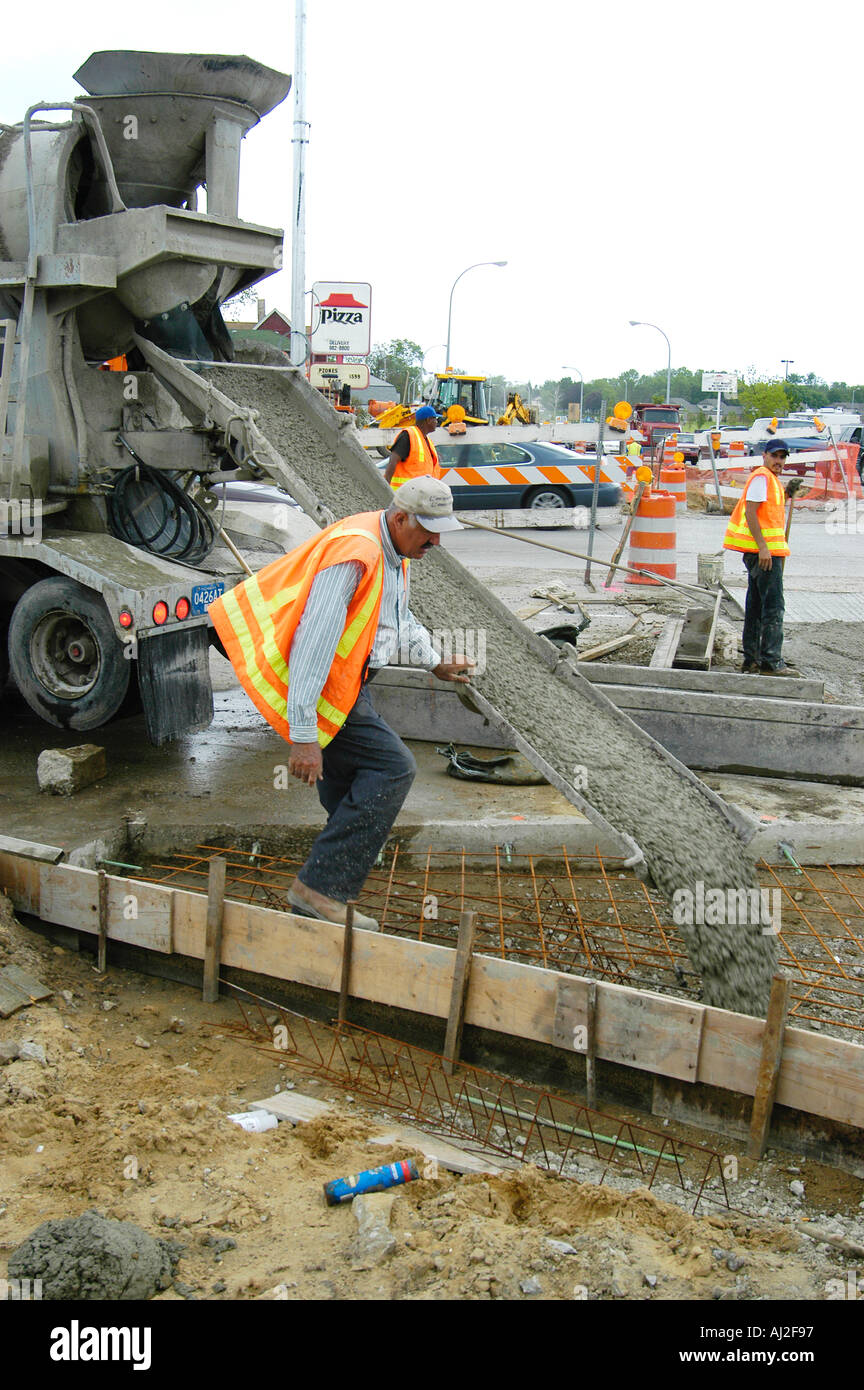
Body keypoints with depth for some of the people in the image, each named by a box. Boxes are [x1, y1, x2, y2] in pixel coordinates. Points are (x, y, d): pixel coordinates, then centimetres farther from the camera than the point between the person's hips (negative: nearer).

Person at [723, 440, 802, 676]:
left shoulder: (771, 479, 21)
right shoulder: (761, 477, -10)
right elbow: (750, 512, -19)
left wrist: (786, 494, 16)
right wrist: (763, 547, -23)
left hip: (765, 550, 11)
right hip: (764, 550, -11)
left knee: (756, 606, 12)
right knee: (774, 607, -10)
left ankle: (752, 659, 18)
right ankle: (771, 662, -10)